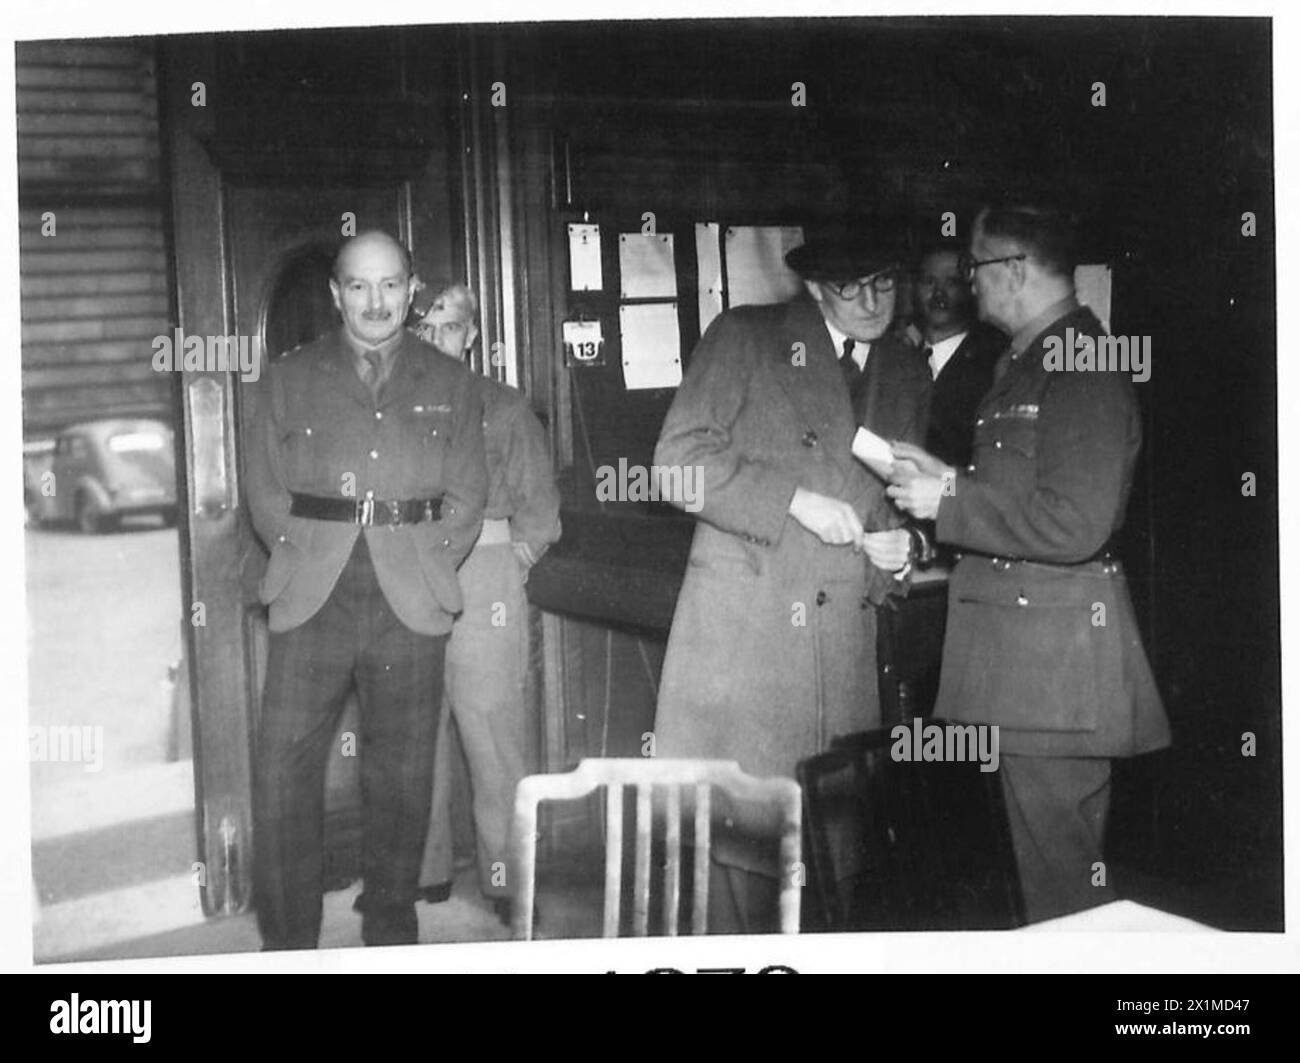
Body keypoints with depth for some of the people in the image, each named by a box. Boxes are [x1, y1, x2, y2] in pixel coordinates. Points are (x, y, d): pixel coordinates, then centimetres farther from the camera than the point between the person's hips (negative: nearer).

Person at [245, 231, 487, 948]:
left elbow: (466, 498, 10)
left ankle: (390, 931, 16)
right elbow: (264, 490, 10)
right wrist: (306, 560, -1)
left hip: (411, 602, 0)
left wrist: (421, 567, 0)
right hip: (312, 599, 0)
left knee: (401, 774, 3)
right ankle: (287, 941, 5)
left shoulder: (450, 384, 13)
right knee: (283, 770, -5)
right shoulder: (290, 378, 12)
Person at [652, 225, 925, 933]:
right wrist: (794, 499, -14)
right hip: (740, 628, -4)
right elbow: (678, 459, -6)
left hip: (846, 637, 5)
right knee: (732, 820, -4)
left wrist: (893, 550, 5)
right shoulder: (744, 337, 1)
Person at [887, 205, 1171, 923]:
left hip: (1058, 648, -10)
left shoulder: (1084, 370, -16)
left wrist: (947, 502, -17)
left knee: (1061, 868, -2)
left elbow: (1074, 524, -24)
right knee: (1046, 851, 18)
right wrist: (946, 482, 9)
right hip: (1016, 646, 10)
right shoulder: (1024, 363, 16)